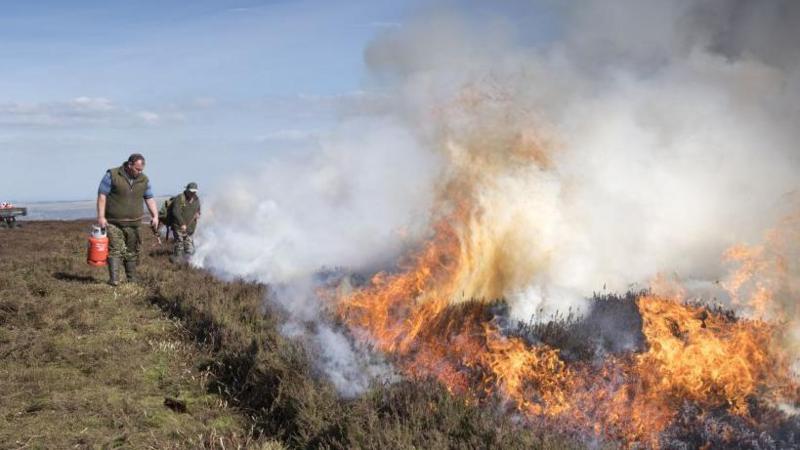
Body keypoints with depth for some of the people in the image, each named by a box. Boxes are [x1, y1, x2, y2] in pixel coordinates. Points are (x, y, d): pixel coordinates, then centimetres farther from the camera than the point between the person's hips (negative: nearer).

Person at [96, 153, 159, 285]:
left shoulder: (144, 180, 7)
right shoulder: (112, 175, -6)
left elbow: (150, 199, 12)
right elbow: (102, 195, -6)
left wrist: (155, 216, -1)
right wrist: (101, 216, -13)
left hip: (133, 224, 4)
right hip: (113, 223, -4)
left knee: (132, 253, 10)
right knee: (115, 251, -13)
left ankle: (132, 280, 19)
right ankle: (114, 280, -15)